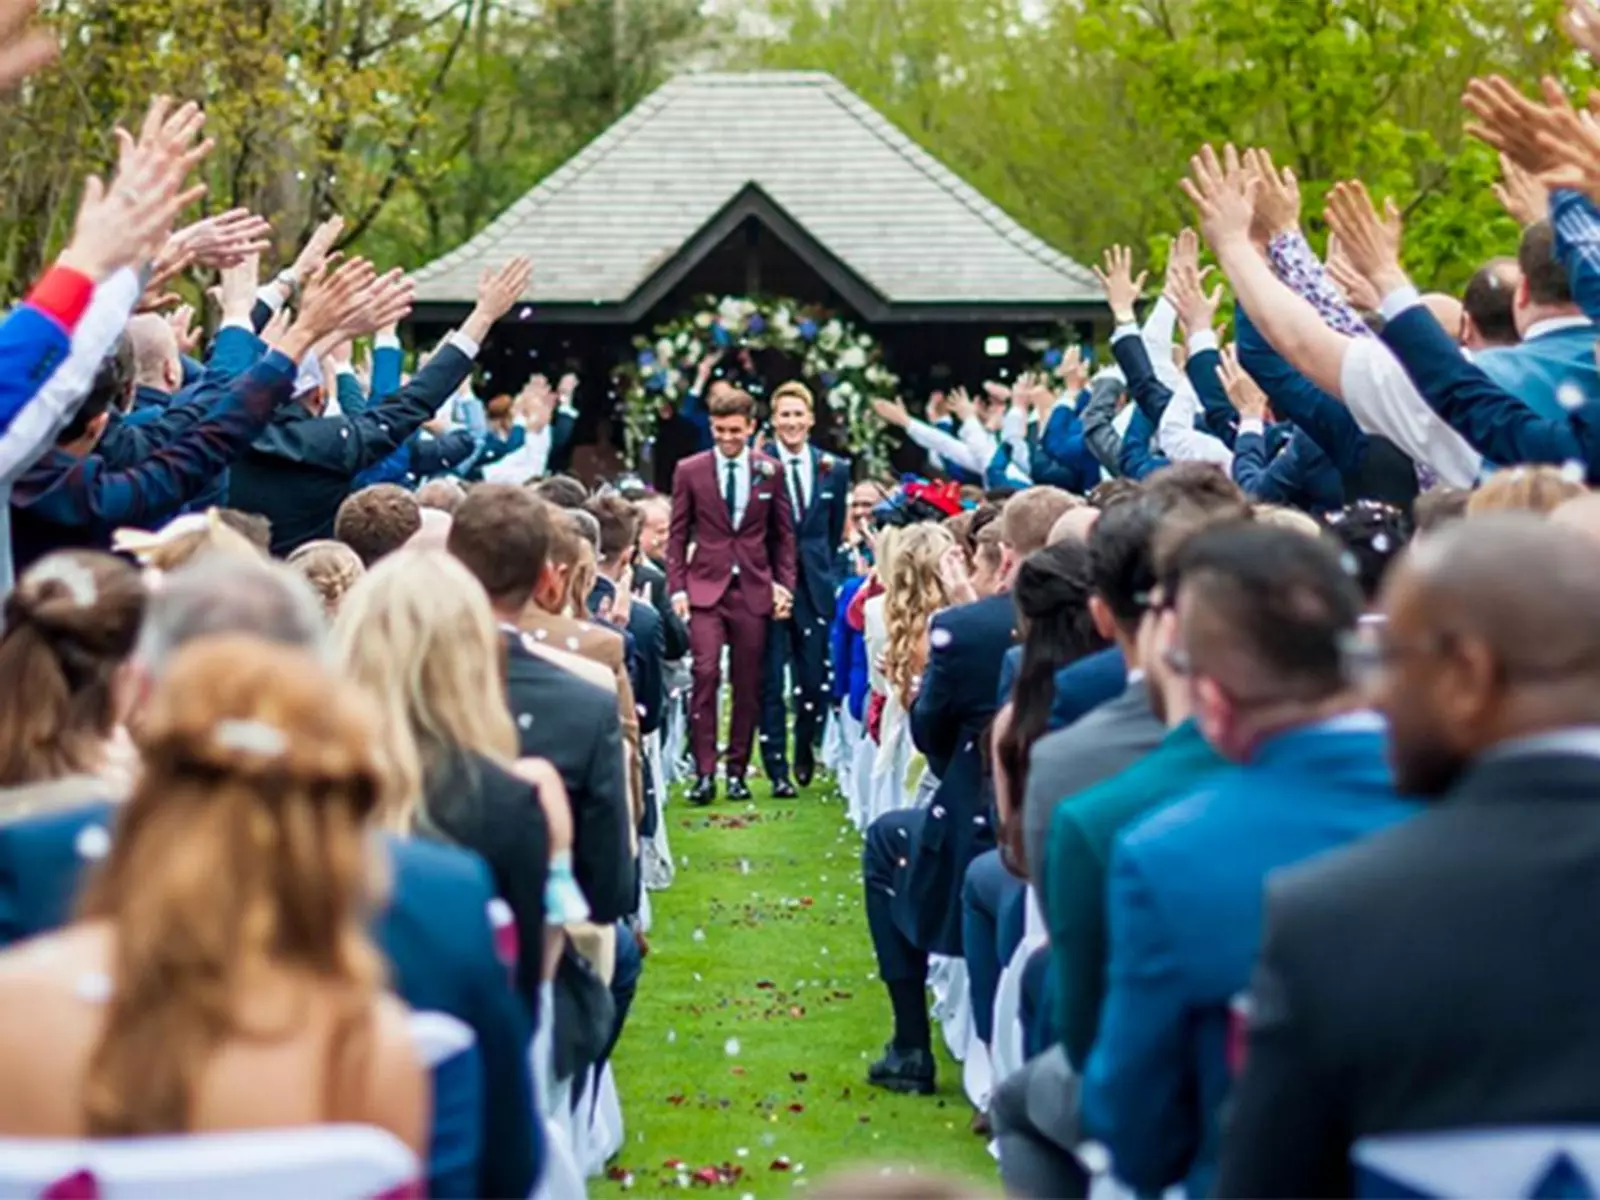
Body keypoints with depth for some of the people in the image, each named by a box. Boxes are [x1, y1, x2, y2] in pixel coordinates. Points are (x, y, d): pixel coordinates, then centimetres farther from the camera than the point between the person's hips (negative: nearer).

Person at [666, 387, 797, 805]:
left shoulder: (770, 471, 5)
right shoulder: (690, 470, 2)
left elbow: (783, 535, 11)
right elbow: (678, 535, 5)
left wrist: (784, 585, 2)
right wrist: (677, 589, -3)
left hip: (753, 590, 1)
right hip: (706, 587, -1)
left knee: (748, 685, 3)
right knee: (706, 674, -14)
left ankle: (737, 771, 12)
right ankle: (704, 772, -11)